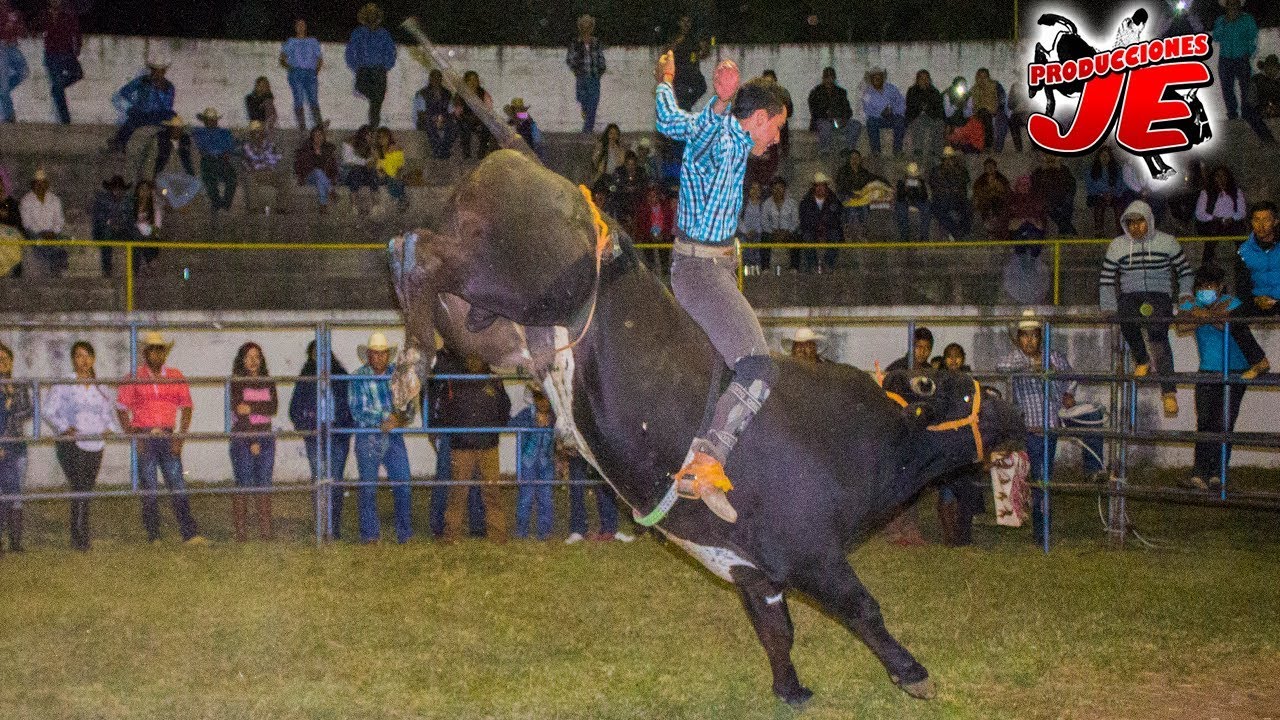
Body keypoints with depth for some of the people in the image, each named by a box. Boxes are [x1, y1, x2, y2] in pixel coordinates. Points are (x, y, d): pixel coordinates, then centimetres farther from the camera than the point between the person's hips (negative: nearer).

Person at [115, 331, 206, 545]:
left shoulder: (175, 377, 8)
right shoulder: (134, 378, 2)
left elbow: (187, 407, 10)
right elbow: (122, 409, 2)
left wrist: (180, 436, 0)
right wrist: (133, 436, -7)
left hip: (167, 437, 2)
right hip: (145, 438, -2)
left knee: (178, 486, -4)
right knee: (148, 489, 1)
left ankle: (190, 533, -6)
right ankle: (153, 537, 7)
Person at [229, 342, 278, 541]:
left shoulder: (268, 382, 13)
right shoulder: (236, 383, 0)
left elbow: (273, 407, 0)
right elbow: (238, 410, -9)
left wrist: (251, 408, -15)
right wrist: (252, 442, -15)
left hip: (265, 437, 4)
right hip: (243, 437, -4)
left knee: (264, 482, 0)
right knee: (243, 482, -6)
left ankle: (265, 529, 0)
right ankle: (239, 529, -5)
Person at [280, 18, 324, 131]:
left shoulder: (313, 41, 19)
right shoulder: (290, 42, 15)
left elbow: (320, 59, 20)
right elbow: (282, 60, 12)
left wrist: (317, 70, 2)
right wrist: (289, 67, -9)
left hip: (311, 73, 1)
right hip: (296, 74, -1)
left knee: (313, 100, -12)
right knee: (299, 100, -10)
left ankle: (319, 124, -22)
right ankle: (301, 125, -12)